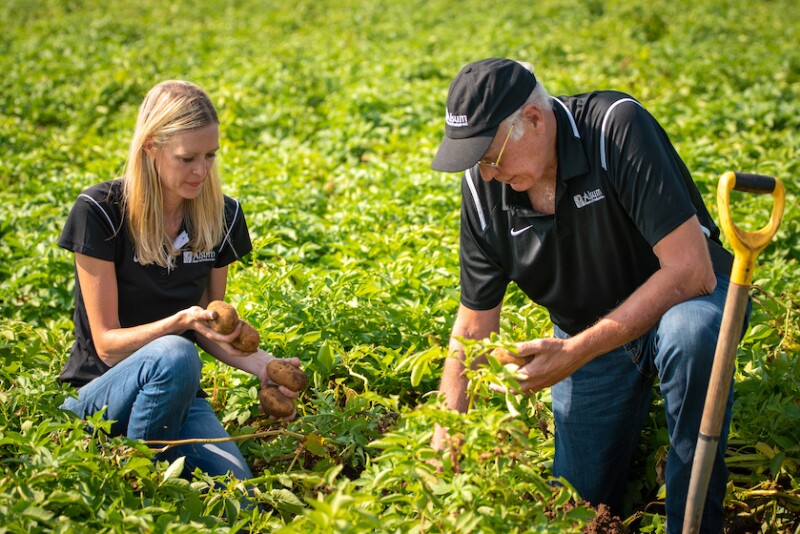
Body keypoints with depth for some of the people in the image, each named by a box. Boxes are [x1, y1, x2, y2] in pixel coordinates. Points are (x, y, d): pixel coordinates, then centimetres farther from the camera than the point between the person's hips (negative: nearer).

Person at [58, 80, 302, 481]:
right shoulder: (99, 211, -14)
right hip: (99, 393, -3)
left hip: (177, 392, 3)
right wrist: (181, 321, -30)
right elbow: (107, 343, -13)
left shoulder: (220, 215, 0)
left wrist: (258, 363, -12)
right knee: (174, 354, -37)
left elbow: (209, 330, 8)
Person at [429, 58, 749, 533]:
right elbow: (475, 325, -6)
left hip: (684, 298, -4)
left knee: (688, 335, -41)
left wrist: (578, 351, -34)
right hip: (587, 334, 5)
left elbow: (690, 270, -33)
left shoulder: (618, 126, -30)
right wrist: (444, 445, -13)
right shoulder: (482, 187, -14)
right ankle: (632, 411, 33)